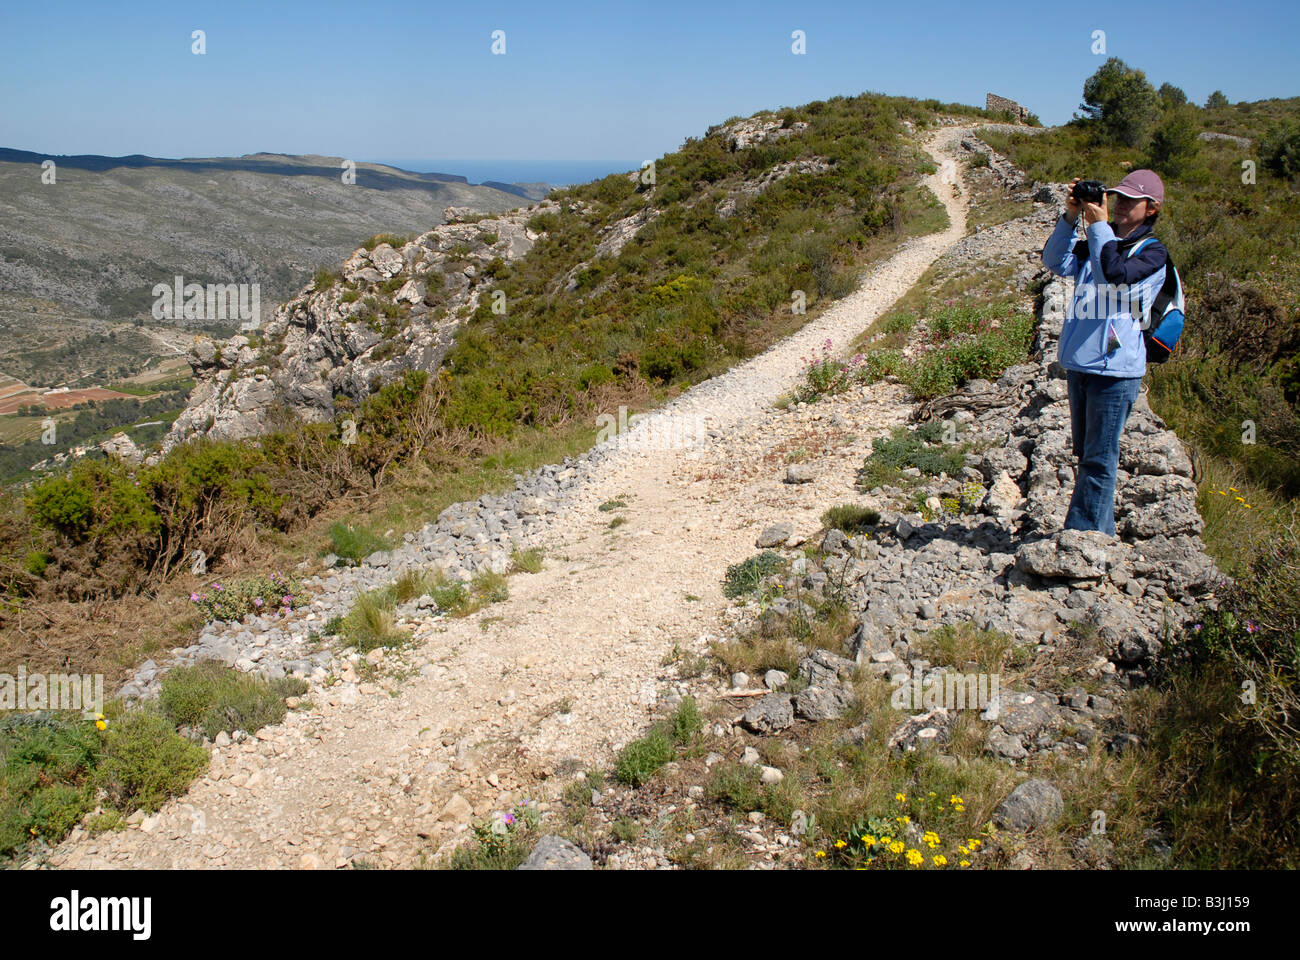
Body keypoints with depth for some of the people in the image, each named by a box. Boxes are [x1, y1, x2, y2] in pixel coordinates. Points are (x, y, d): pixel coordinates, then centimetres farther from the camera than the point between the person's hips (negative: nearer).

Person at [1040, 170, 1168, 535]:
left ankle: (1082, 536, 0)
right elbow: (1056, 262, 5)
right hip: (1079, 364, 7)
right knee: (1085, 455, 14)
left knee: (1098, 459, -4)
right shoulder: (1097, 243, 17)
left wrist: (1100, 225, -14)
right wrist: (1070, 217, -4)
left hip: (1115, 368, -7)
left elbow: (1116, 274, -20)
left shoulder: (1152, 252, -2)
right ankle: (1101, 532, 25)